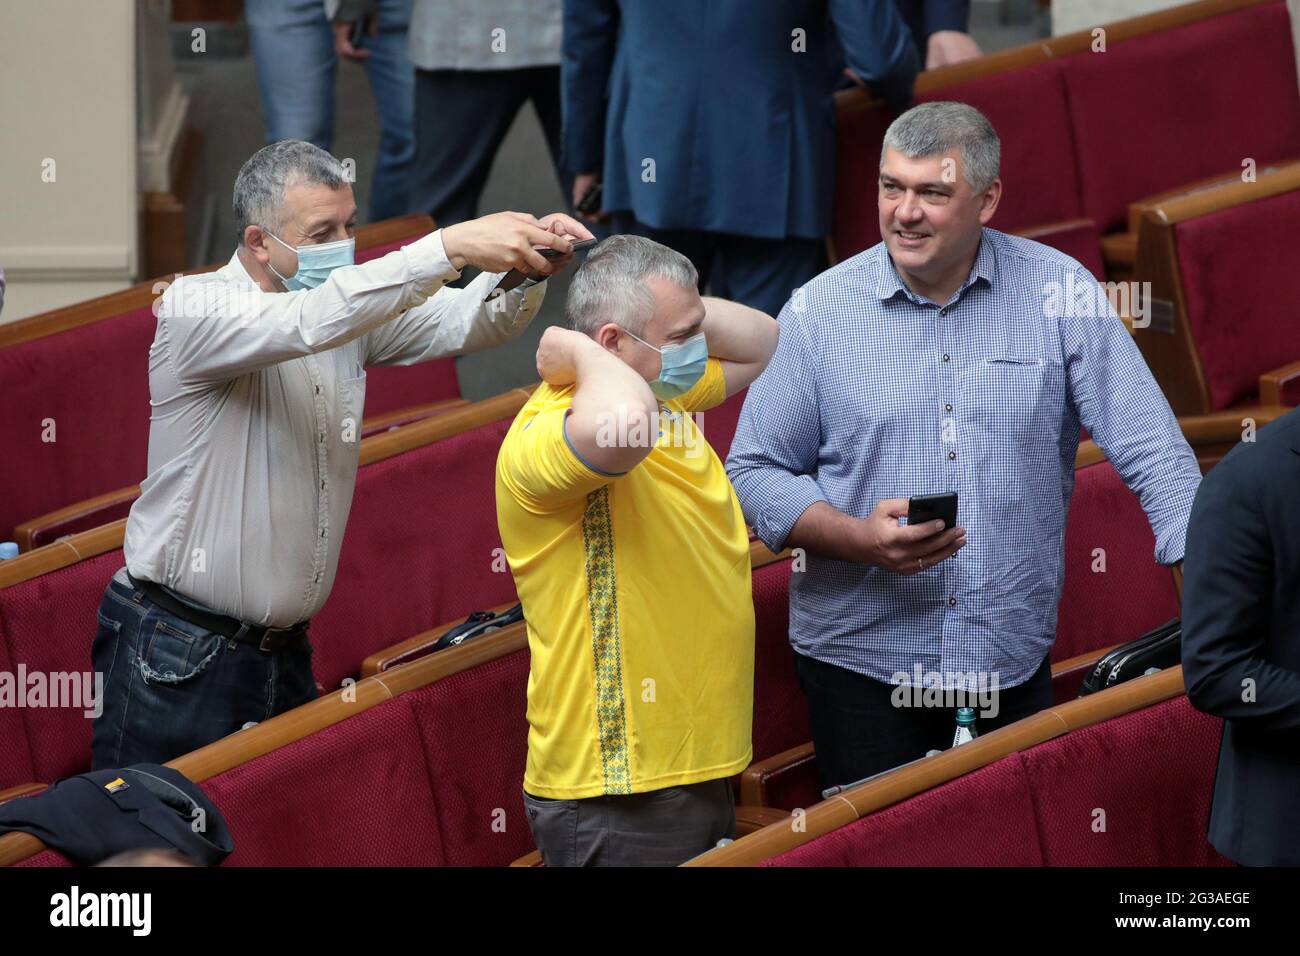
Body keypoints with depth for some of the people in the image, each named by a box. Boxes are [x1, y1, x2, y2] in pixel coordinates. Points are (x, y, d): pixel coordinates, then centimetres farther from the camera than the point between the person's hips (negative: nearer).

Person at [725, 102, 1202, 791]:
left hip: (1014, 669, 1)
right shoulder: (818, 311, -1)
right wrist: (859, 538, -16)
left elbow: (1151, 452, -2)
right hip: (860, 664, 0)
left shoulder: (1058, 294, -2)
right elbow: (756, 472, 2)